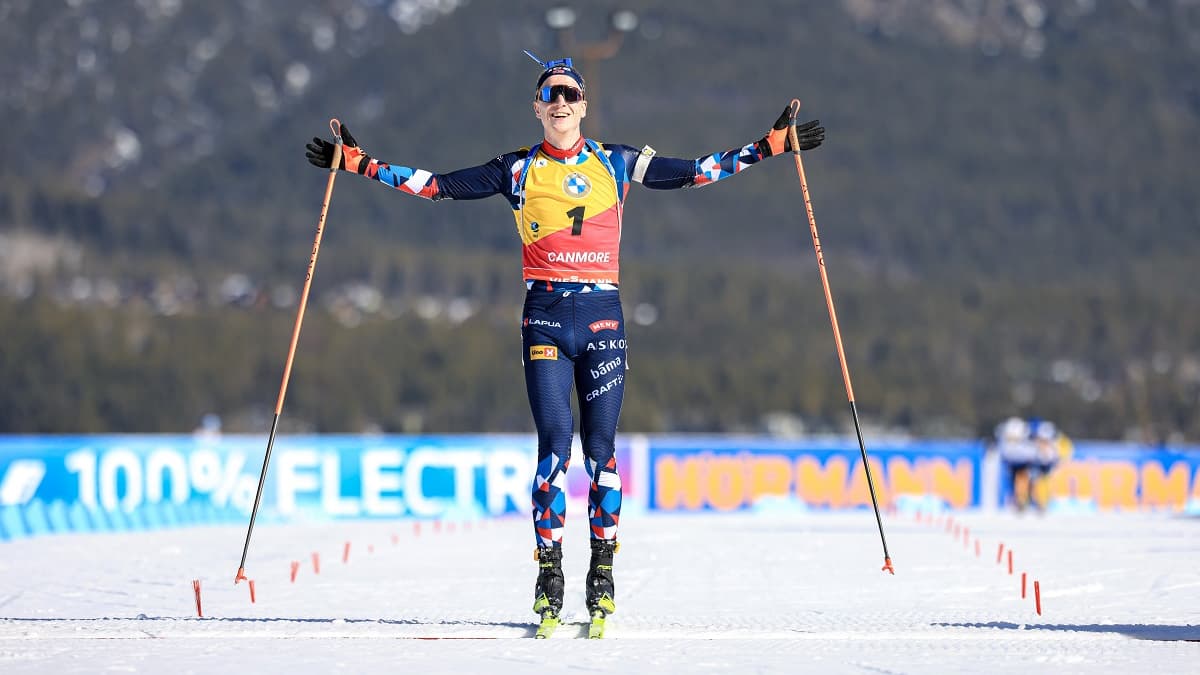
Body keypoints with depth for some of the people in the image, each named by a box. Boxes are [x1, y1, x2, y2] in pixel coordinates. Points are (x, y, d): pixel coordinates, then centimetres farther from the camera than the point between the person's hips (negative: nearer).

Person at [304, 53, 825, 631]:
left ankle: (602, 570, 8)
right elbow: (438, 185, 5)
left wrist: (770, 145, 8)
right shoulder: (518, 170, 7)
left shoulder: (615, 163, 9)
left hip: (603, 315, 1)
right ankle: (549, 570, -3)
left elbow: (696, 172, 12)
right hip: (545, 315, -1)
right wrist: (360, 163, -2)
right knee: (555, 443, -10)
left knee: (600, 446, 0)